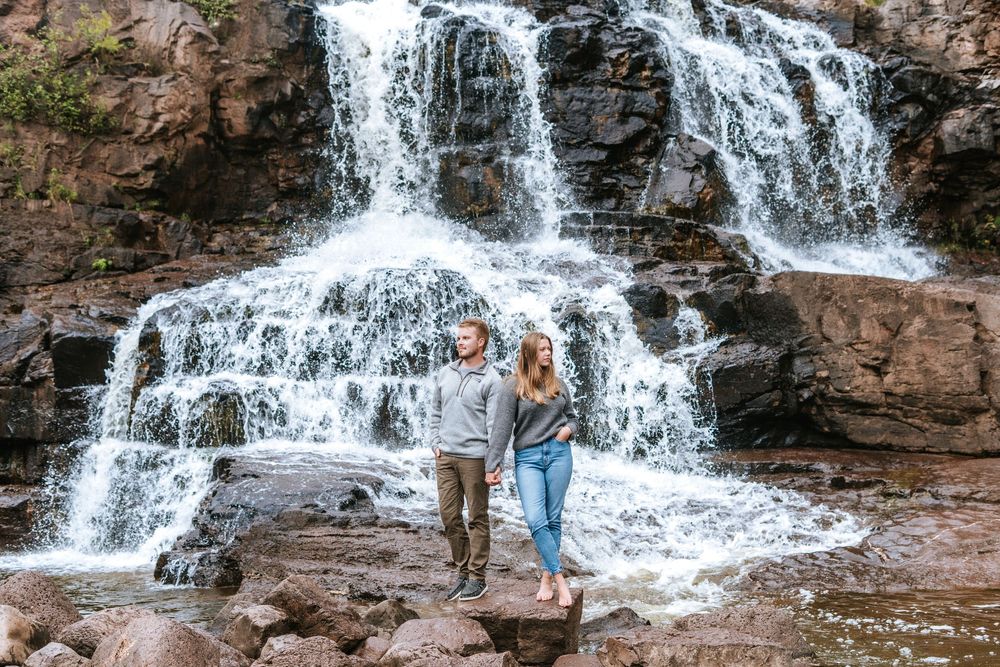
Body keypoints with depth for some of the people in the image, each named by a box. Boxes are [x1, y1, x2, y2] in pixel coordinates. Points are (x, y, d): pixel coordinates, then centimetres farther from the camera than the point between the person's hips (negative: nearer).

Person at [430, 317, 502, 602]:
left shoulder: (490, 380, -8)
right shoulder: (445, 374, 9)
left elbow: (495, 424, -11)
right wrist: (435, 443, 8)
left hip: (474, 458, -6)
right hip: (445, 456, 6)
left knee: (477, 518, 3)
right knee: (449, 515, 9)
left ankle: (477, 576, 11)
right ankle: (464, 570, 22)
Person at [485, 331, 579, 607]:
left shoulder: (558, 384, 10)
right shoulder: (513, 386, -3)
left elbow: (572, 417, 22)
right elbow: (502, 428, -6)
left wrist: (568, 429, -1)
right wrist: (493, 466, -10)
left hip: (558, 453, 3)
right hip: (527, 458, -3)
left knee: (553, 519, 5)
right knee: (536, 521, -13)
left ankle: (547, 577, 14)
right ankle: (561, 579, -8)